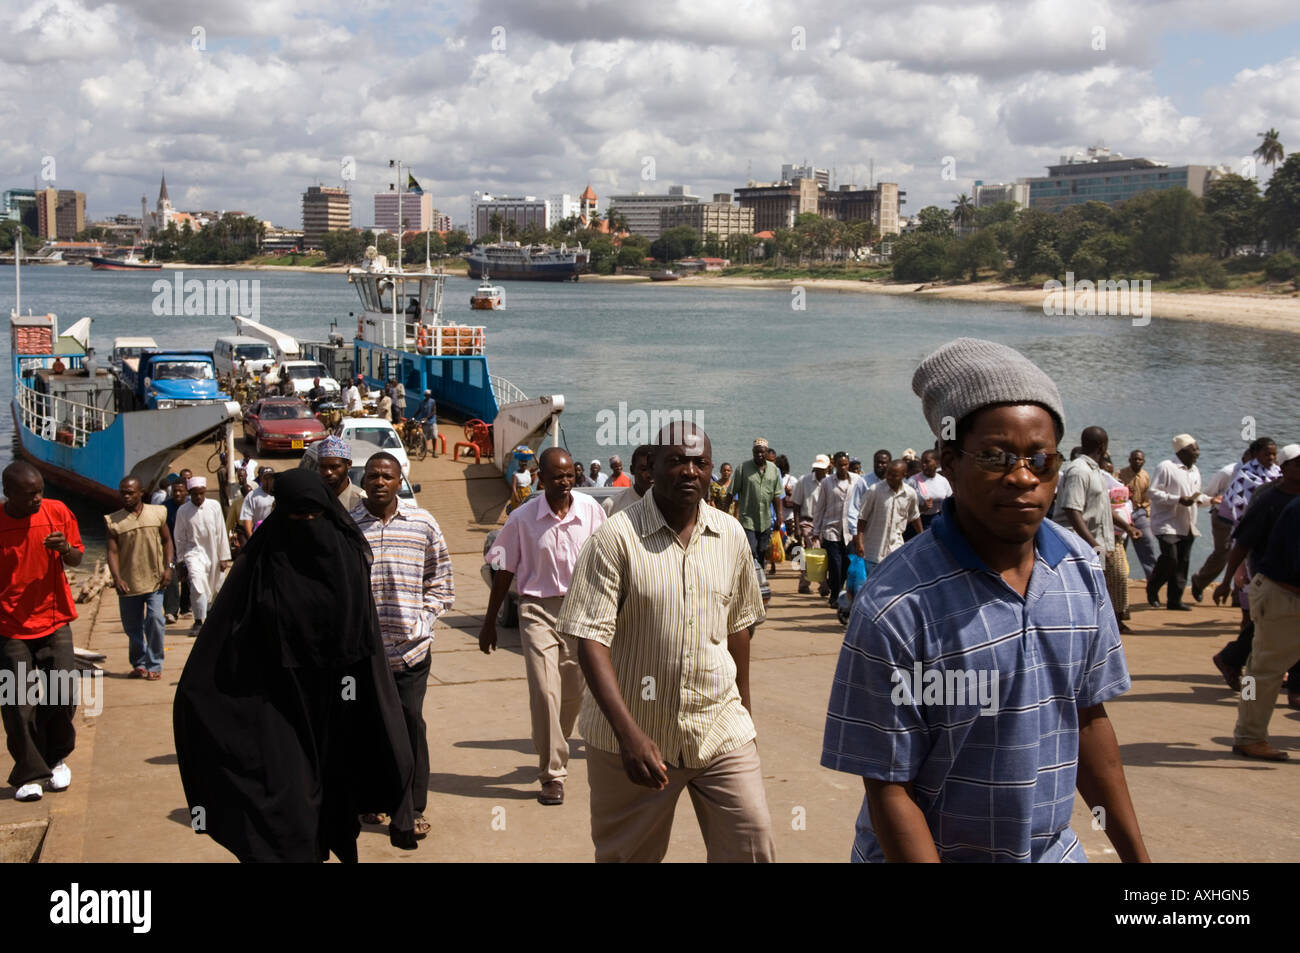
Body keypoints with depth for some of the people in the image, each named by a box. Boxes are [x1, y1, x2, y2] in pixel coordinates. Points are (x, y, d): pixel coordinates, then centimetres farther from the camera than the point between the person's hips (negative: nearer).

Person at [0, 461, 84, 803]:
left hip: (54, 621, 2)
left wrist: (64, 549, -13)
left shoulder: (57, 512, -1)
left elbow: (76, 559, 9)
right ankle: (29, 774, 10)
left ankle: (57, 758, 23)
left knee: (63, 692, -1)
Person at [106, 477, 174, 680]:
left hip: (154, 580, -1)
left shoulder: (157, 513, 4)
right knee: (132, 627, 9)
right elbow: (112, 551, -4)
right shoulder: (114, 521, 0)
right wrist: (116, 578, -16)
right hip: (128, 584, 1)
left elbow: (167, 541, 11)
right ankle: (139, 664, 27)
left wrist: (169, 567, -1)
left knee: (154, 619, -12)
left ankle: (154, 665, -1)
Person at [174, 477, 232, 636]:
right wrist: (181, 561, 6)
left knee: (216, 589, 9)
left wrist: (224, 557, 1)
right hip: (194, 552, -2)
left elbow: (221, 533, 1)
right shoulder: (183, 511, -4)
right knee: (197, 584, -22)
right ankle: (199, 622, -14)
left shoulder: (214, 506, -3)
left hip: (213, 554, 2)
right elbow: (180, 538, 4)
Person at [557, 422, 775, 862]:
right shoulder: (616, 538, -12)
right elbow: (590, 641, -16)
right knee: (626, 854, 11)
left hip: (721, 730, 3)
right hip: (633, 736, -3)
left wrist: (743, 710, 21)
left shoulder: (731, 535, 4)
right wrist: (630, 734, -25)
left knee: (752, 845, -2)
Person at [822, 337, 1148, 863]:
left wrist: (1136, 853, 9)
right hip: (930, 853, -5)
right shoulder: (895, 608, -23)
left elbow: (1088, 719, 7)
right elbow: (889, 790, -18)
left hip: (1055, 848, 5)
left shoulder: (1081, 569, -3)